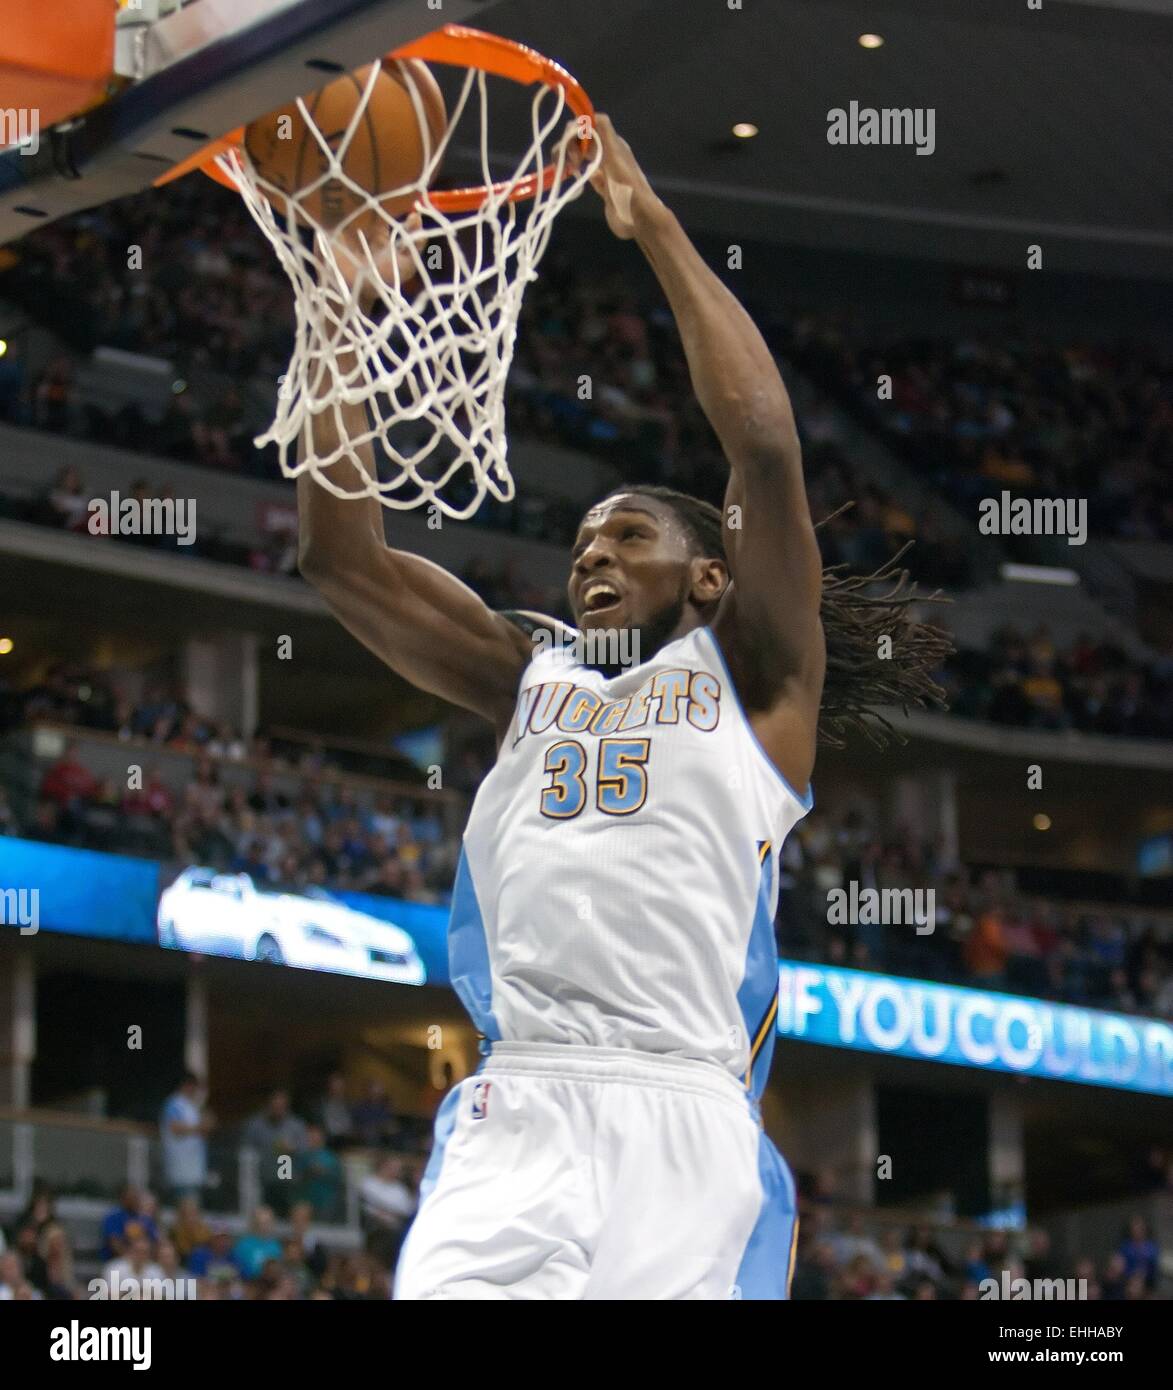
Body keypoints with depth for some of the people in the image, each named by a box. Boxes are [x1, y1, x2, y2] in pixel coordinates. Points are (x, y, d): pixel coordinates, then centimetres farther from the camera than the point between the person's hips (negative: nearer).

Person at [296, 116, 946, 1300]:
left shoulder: (753, 675, 16)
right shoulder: (528, 679, 27)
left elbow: (766, 445, 3)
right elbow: (340, 553, 21)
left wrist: (650, 224, 7)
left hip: (683, 1122, -2)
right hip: (510, 1120, 2)